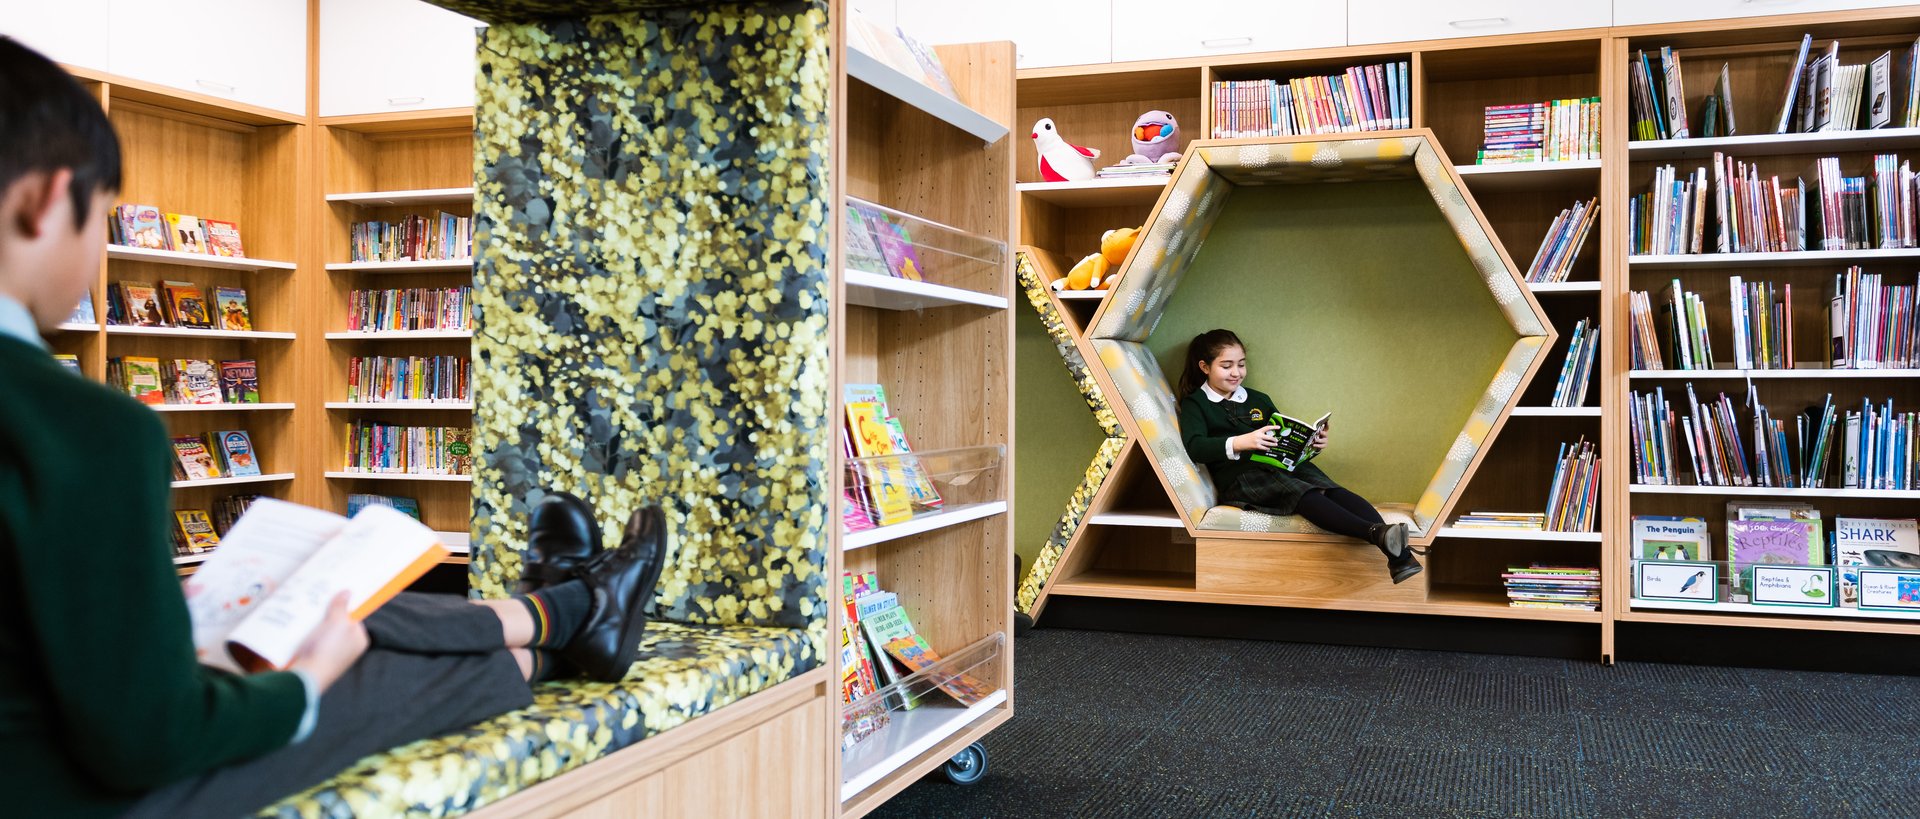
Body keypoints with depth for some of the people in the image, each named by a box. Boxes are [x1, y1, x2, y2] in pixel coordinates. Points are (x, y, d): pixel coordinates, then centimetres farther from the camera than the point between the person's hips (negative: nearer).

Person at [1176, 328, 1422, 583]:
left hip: (1281, 465, 5)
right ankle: (1376, 534, -54)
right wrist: (1241, 443, -26)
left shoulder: (1258, 400, 27)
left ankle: (1395, 552, -47)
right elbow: (1195, 447, -11)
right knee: (1302, 493, -34)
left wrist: (1312, 443, -2)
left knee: (1331, 489, -27)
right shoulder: (1195, 404, 9)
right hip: (1238, 475, -5)